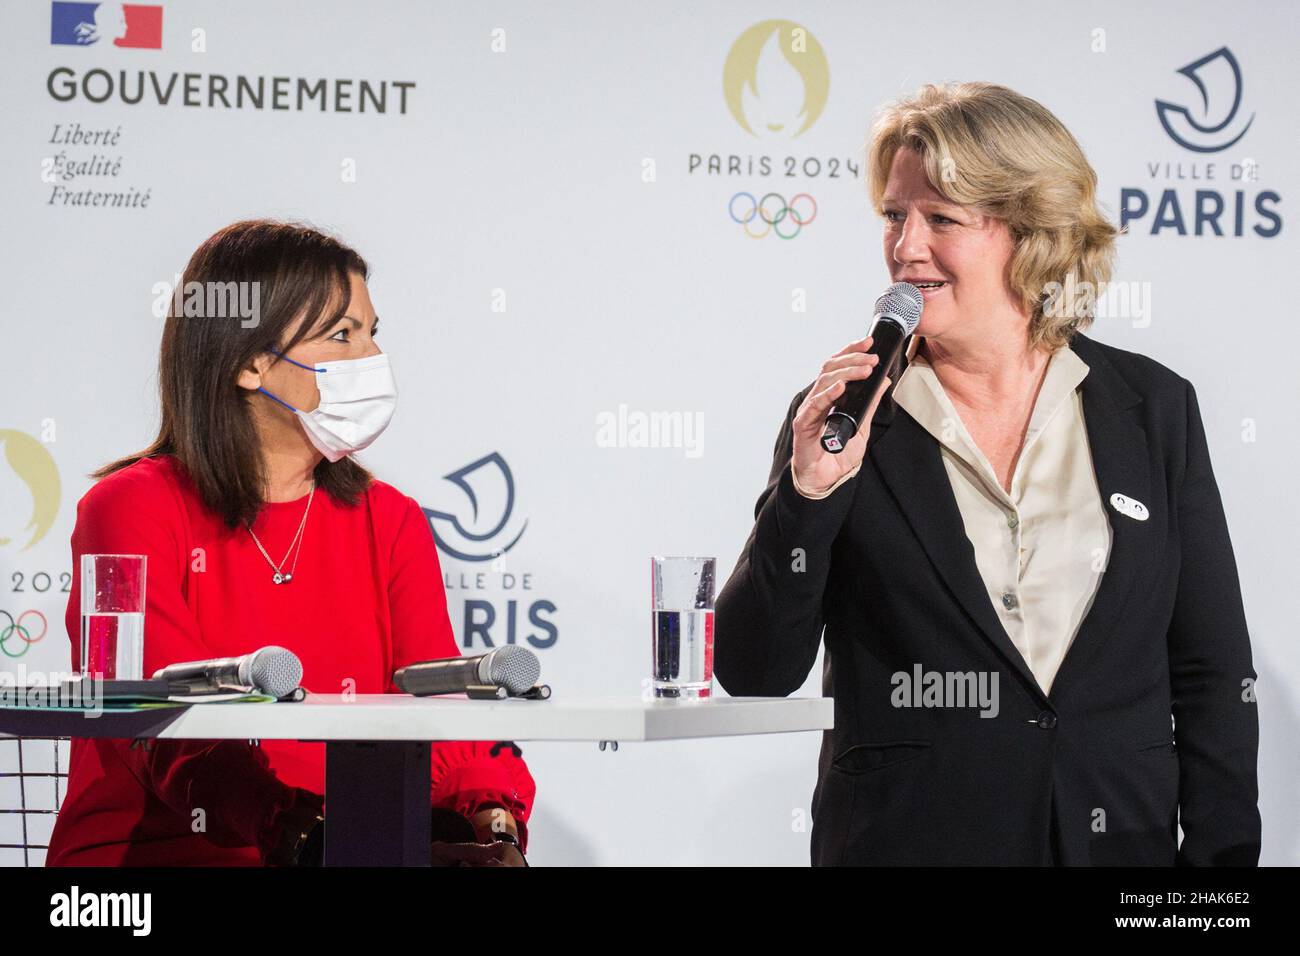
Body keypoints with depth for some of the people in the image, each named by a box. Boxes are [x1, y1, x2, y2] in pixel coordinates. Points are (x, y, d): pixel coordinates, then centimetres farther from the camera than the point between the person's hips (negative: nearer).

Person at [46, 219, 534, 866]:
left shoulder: (390, 522, 11)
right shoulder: (131, 510, -5)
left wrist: (492, 819, -23)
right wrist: (315, 830, -34)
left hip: (331, 858, 5)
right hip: (148, 851, -5)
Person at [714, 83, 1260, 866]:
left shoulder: (1154, 406, 1)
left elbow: (1213, 675, 3)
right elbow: (753, 672, -6)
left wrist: (1220, 856, -4)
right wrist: (809, 493, -18)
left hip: (1121, 837, 1)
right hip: (905, 840, -1)